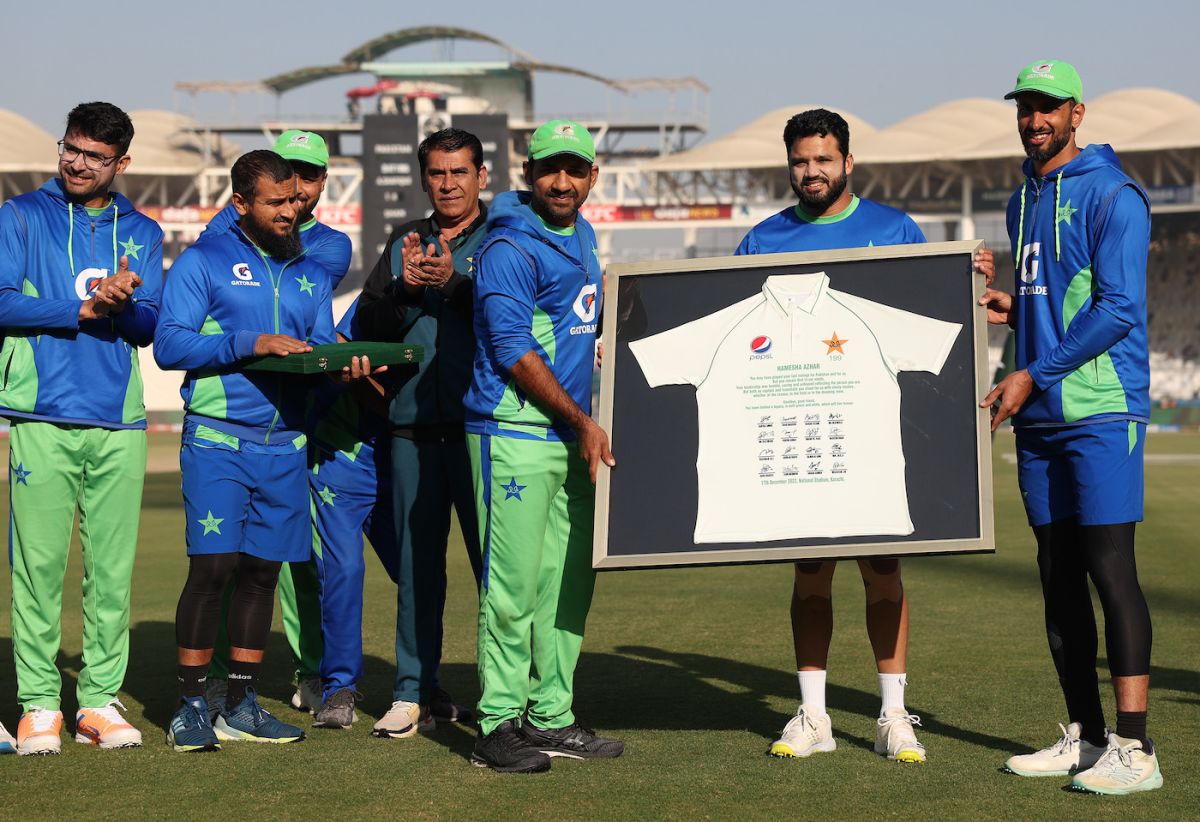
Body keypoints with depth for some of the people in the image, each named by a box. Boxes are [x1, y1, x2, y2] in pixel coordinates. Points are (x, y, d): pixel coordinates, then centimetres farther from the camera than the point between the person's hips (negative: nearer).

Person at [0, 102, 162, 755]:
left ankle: (101, 700, 9)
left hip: (119, 423, 3)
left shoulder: (140, 232, 17)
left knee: (113, 567, 2)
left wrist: (123, 301, -14)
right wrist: (81, 312, -7)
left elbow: (148, 326, 7)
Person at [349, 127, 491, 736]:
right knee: (417, 557, 9)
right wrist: (403, 287, -10)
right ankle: (415, 692, 16)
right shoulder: (404, 243, 17)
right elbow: (370, 327, 8)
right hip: (413, 422, 4)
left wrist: (453, 284, -24)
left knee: (495, 555, -4)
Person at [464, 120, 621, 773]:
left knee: (569, 584, 10)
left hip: (571, 435, 9)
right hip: (515, 434, -9)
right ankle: (498, 726, -2)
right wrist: (583, 421, -13)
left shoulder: (581, 235, 16)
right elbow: (515, 352, -16)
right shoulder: (510, 248, -11)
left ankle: (551, 718, 17)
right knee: (512, 586, -7)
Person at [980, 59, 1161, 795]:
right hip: (1040, 418, 8)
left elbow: (1118, 309, -16)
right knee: (1059, 576, 9)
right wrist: (1012, 310, 8)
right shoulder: (1024, 203, 18)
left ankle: (1134, 748, -8)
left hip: (1102, 413, -8)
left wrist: (1033, 375, -16)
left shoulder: (1112, 196, -8)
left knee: (1110, 569, -10)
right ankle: (1085, 737, 17)